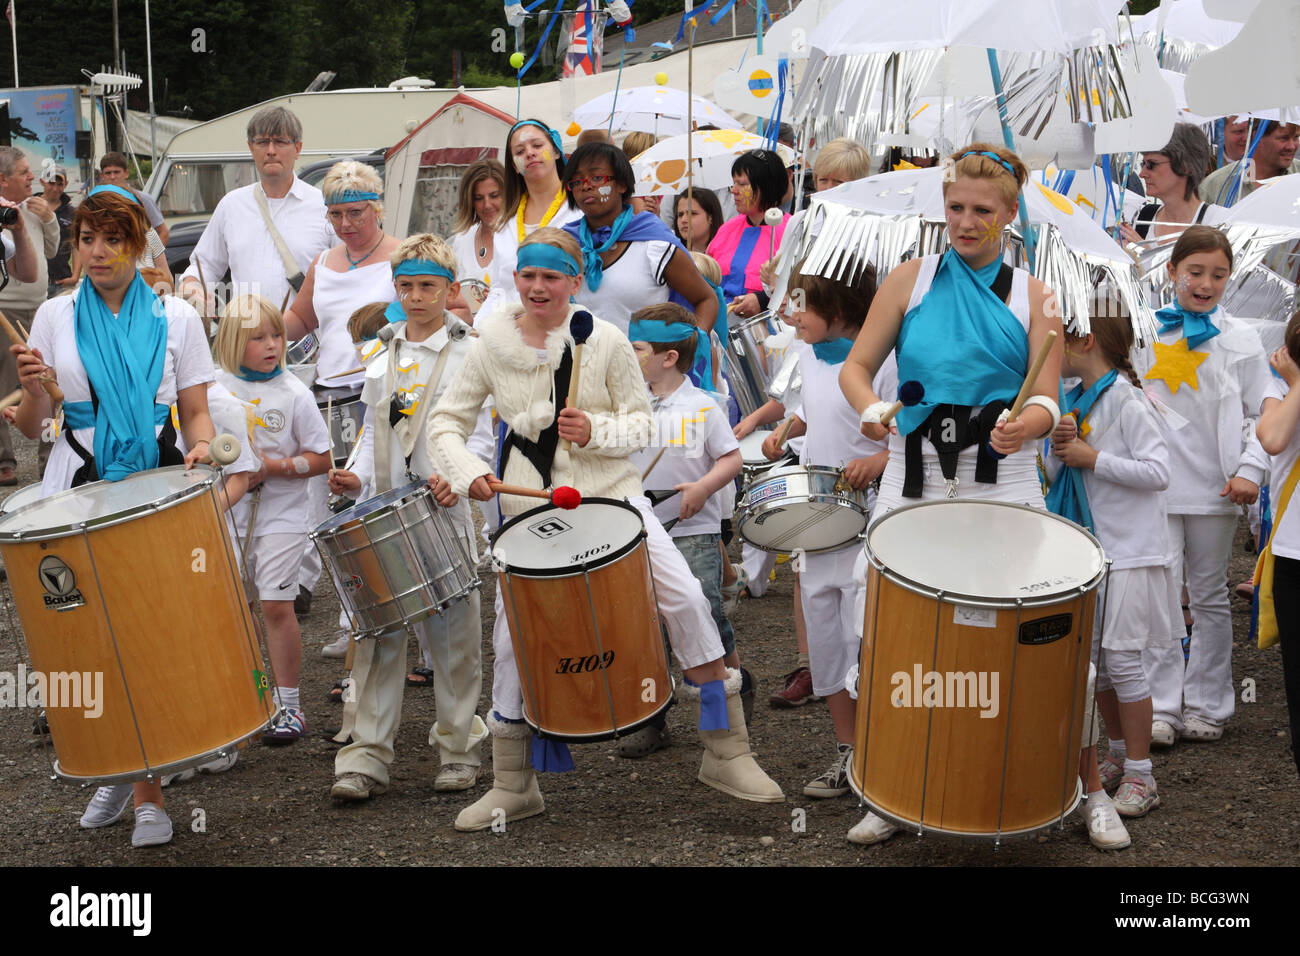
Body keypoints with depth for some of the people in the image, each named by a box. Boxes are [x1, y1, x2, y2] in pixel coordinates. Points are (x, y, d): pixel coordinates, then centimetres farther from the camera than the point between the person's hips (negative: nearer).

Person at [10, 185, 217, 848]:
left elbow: (196, 414, 6)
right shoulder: (56, 318, 7)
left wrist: (199, 449, -15)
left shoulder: (175, 318, 5)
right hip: (79, 490, 1)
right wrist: (33, 389, -14)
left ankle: (146, 795, 3)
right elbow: (31, 427, 7)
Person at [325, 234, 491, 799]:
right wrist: (357, 478, 3)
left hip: (447, 513, -4)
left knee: (452, 636, 4)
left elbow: (480, 436, -5)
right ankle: (367, 757, 2)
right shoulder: (382, 363, 16)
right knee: (378, 636, 0)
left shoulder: (469, 358, 0)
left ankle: (458, 749, 16)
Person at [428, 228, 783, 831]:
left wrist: (596, 431, -21)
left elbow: (640, 421, -1)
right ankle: (512, 785, 16)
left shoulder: (605, 340, -5)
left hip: (611, 491, -1)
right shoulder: (492, 345, -1)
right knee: (511, 635, -2)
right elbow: (446, 422, 4)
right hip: (530, 504, 1)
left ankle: (726, 753, -1)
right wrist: (468, 473, -14)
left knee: (685, 598, -15)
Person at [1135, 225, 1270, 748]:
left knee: (1209, 597, 9)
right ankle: (1161, 707, 2)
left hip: (1214, 488, 0)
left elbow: (1264, 413, 5)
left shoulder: (1240, 338, 4)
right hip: (1156, 484, 0)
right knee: (1161, 597, -4)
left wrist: (1250, 469, -8)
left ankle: (1207, 705, 17)